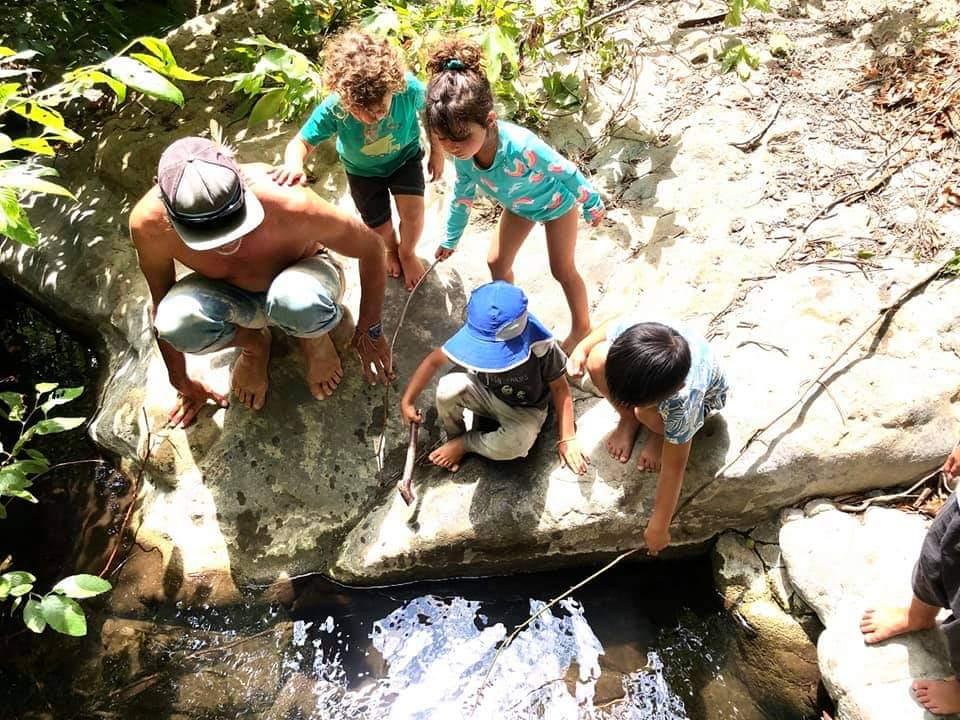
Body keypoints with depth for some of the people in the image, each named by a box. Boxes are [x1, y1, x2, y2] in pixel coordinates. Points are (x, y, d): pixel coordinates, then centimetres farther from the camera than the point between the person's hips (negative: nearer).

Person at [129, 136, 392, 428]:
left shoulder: (289, 203, -38)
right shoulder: (149, 223, -31)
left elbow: (370, 247, -20)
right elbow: (161, 304, -11)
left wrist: (369, 333, -9)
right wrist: (182, 383, 0)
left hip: (301, 276, -2)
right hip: (235, 295, 3)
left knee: (295, 300, -40)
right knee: (175, 321, -31)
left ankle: (315, 339, -1)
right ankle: (253, 344, 4)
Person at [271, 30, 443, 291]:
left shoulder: (409, 88, -36)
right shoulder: (333, 108, -38)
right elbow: (302, 142, -27)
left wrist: (437, 152, -1)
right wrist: (294, 164, -52)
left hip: (405, 157, 0)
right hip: (363, 170, 0)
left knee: (412, 215, -17)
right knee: (380, 231, 7)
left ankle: (407, 252, 22)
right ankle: (390, 249, 49)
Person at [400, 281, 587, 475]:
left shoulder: (540, 346, -33)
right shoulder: (474, 334, -28)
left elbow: (560, 388, -18)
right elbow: (434, 360, -13)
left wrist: (568, 439, -19)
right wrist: (407, 400, -12)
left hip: (524, 410, -1)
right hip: (485, 394, 2)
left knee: (515, 445, -35)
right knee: (448, 388, -31)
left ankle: (463, 443, -4)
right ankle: (453, 436, 0)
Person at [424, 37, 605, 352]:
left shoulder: (521, 146, -47)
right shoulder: (462, 153, -29)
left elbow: (568, 173, -28)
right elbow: (462, 194, -7)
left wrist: (593, 204, -11)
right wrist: (450, 239, 6)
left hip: (556, 202, -5)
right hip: (518, 206, 5)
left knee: (562, 269, 9)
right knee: (497, 261, 12)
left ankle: (582, 327, 34)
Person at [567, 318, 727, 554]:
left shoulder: (683, 403, -44)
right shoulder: (627, 332, -39)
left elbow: (673, 468, -30)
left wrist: (658, 527, -18)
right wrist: (581, 348, -24)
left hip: (705, 394, -4)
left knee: (650, 415, -37)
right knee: (596, 361, -26)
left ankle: (661, 433, 1)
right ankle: (629, 420, 2)